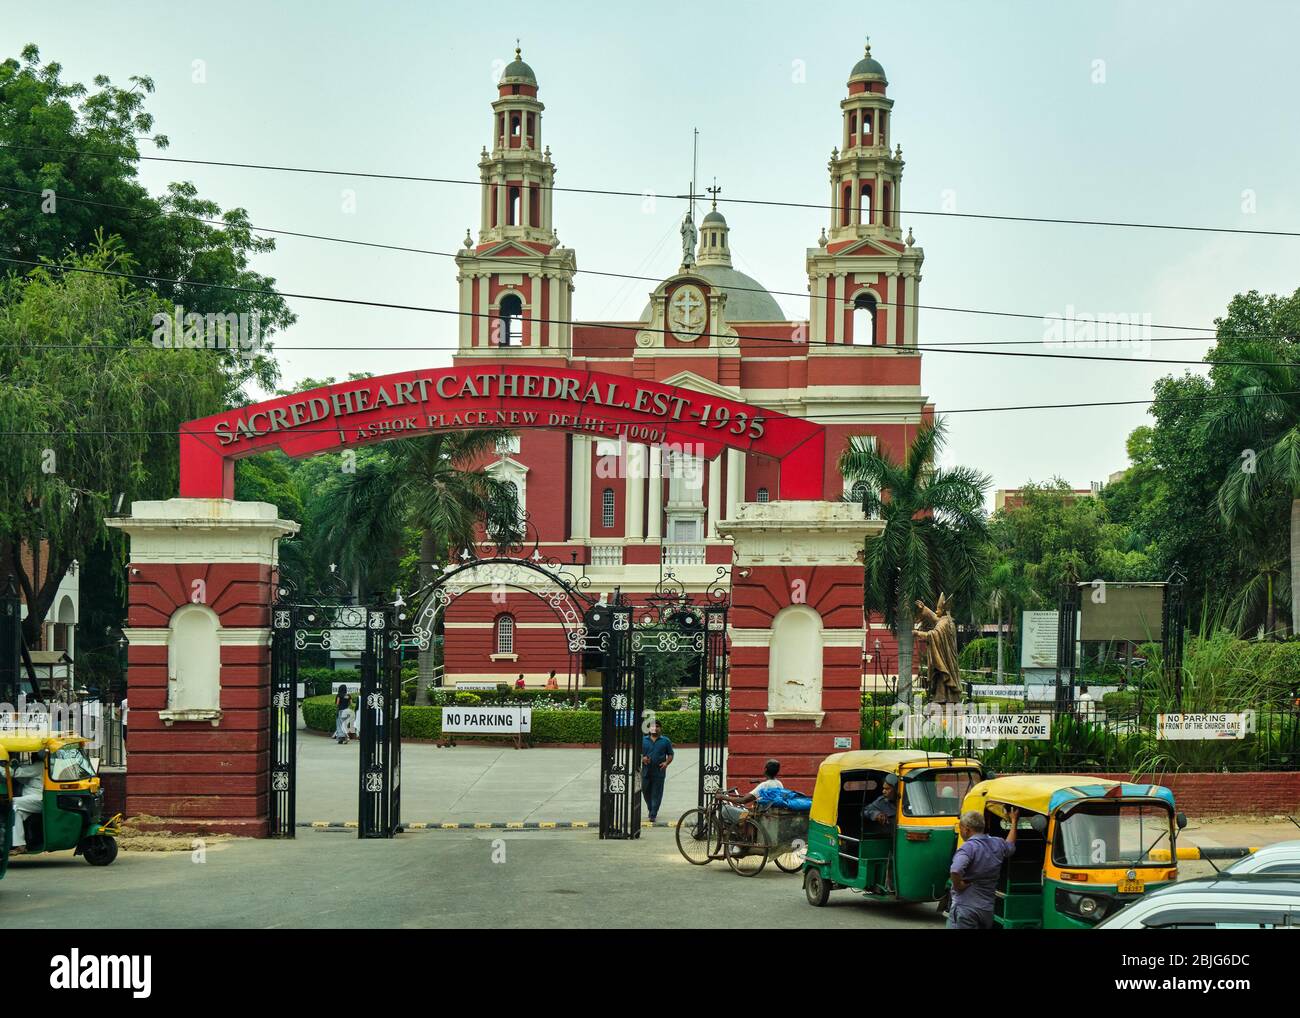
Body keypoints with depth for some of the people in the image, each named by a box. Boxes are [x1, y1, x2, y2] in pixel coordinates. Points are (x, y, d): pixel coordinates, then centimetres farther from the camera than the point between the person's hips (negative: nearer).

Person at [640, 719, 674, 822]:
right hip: (646, 771, 2)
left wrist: (666, 763, -11)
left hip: (659, 772, -2)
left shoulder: (665, 741, 5)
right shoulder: (643, 740, 8)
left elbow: (670, 755, 7)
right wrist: (642, 758, -11)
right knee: (646, 792, 10)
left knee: (656, 794, -3)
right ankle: (650, 809, 34)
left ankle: (653, 815, 0)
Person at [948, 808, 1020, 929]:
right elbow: (1010, 845, 35)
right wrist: (1014, 822, 48)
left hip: (965, 909, -8)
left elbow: (955, 871, -33)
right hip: (988, 910, 8)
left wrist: (958, 885, -14)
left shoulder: (969, 847, -15)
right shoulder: (997, 844, 9)